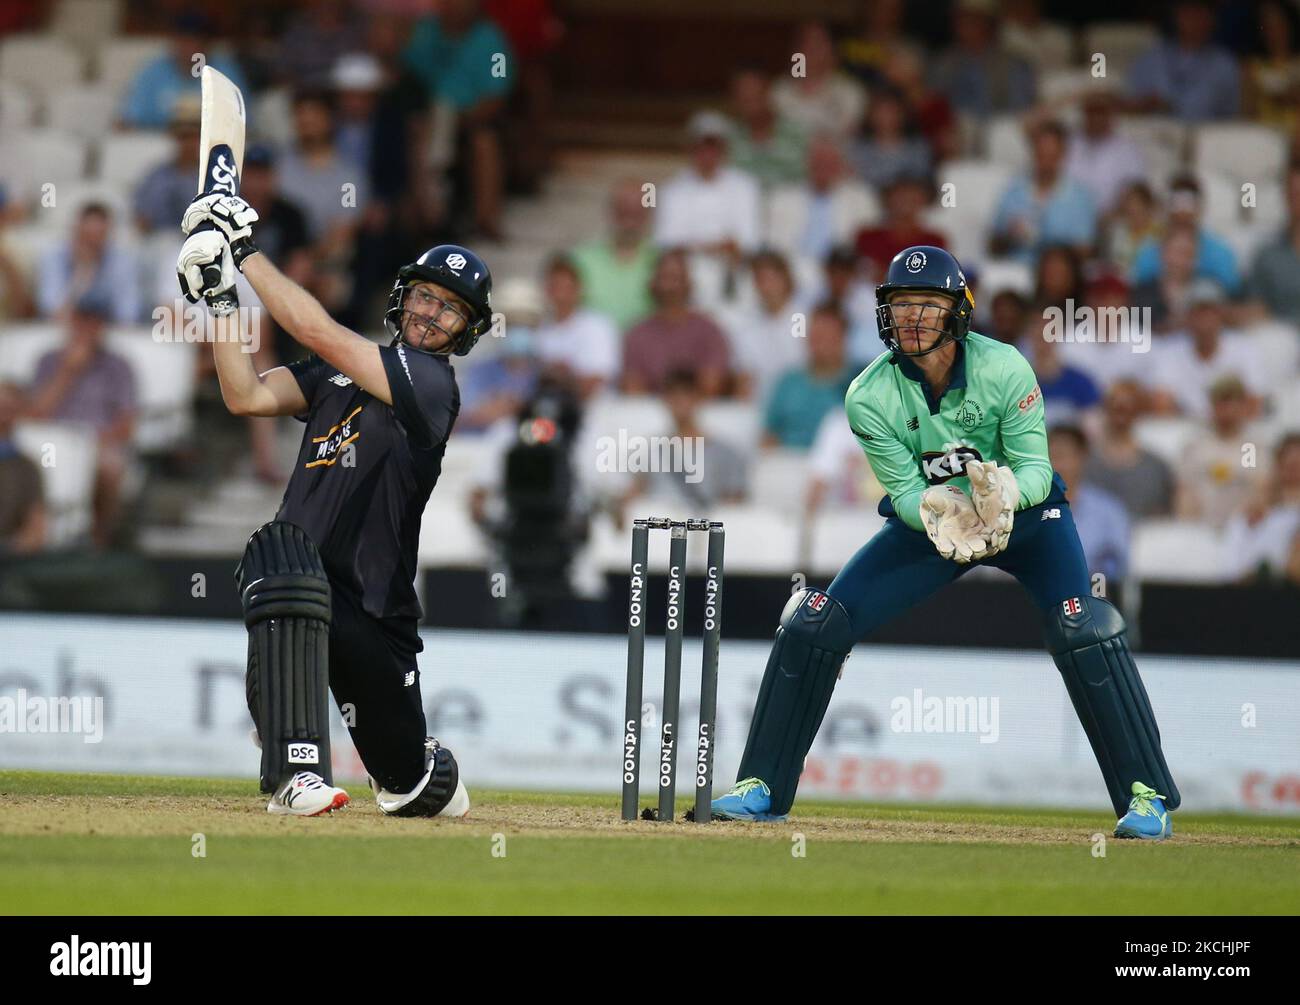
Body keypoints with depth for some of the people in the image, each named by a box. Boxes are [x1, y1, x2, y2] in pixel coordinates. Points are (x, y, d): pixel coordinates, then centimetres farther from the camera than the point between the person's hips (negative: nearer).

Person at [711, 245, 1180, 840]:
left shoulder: (1004, 369, -25)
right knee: (814, 624, -10)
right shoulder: (870, 397, -20)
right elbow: (903, 491, -19)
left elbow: (1036, 468, -23)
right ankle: (762, 788, 5)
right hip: (928, 518, 2)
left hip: (1025, 512, -2)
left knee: (1080, 628, -26)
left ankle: (1146, 794, -16)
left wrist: (1005, 491, -46)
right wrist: (936, 510, -43)